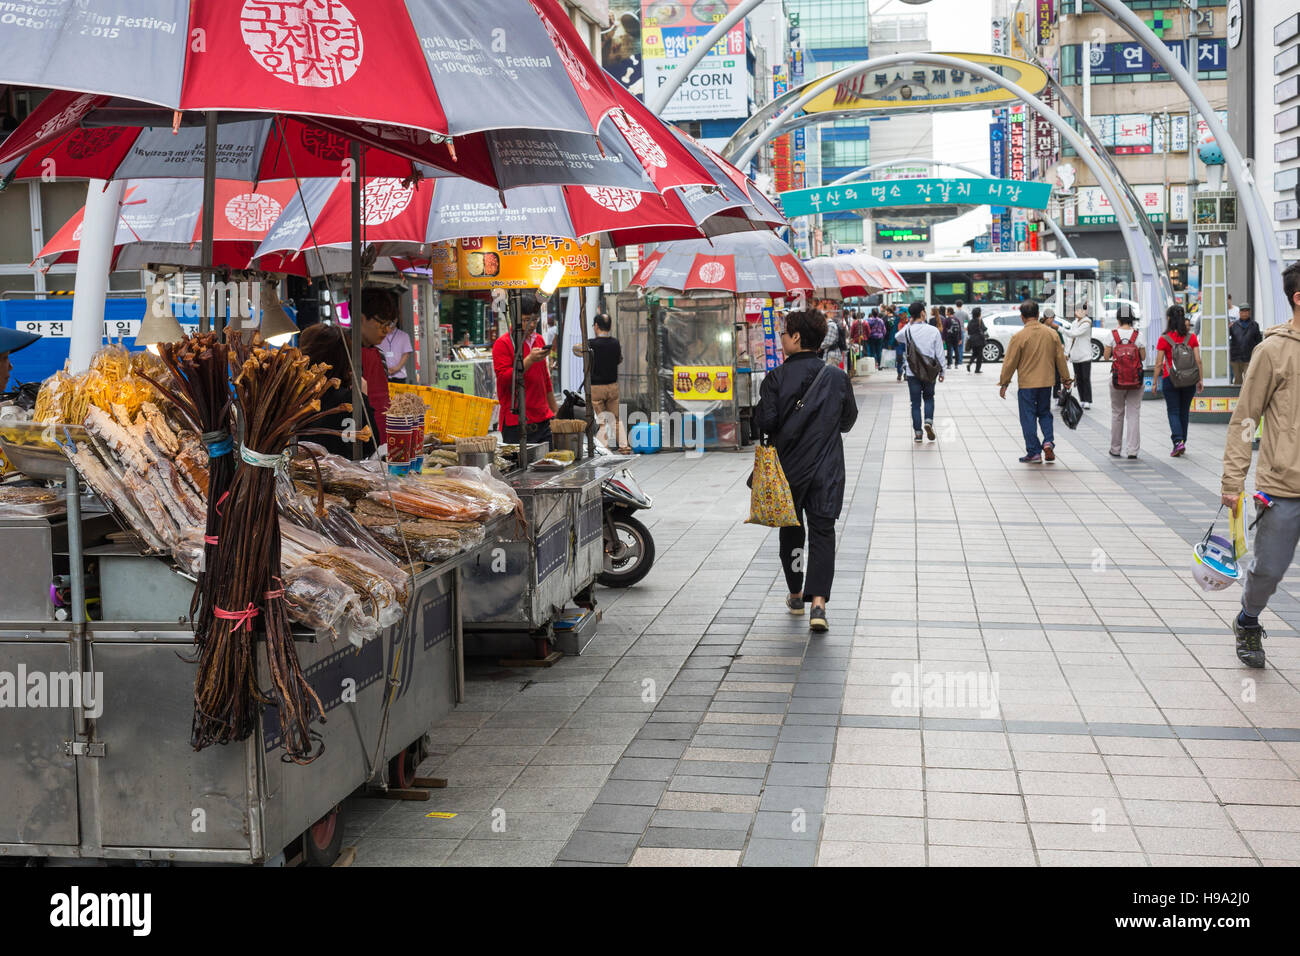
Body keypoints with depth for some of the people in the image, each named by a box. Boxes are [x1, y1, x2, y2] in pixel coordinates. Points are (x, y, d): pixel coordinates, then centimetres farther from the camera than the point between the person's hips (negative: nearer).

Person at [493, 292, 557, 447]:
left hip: (543, 421, 6)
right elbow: (504, 379, -14)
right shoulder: (502, 344, -4)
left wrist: (555, 411, 25)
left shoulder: (538, 340, 17)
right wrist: (529, 360, -21)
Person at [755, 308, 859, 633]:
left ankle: (796, 594, 28)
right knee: (822, 532, 1)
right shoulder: (837, 377, -2)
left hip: (787, 468, -1)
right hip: (827, 469, 1)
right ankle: (818, 601, -13)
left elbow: (765, 421, -13)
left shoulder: (776, 377, -10)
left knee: (791, 530, 16)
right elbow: (848, 420, 8)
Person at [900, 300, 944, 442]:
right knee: (929, 398, 19)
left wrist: (909, 324, 16)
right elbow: (940, 353, -2)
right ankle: (928, 420, -5)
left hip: (912, 372, 0)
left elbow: (898, 337, 18)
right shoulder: (933, 331, -6)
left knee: (915, 402, 7)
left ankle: (917, 432, 6)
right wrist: (941, 372, 8)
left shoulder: (907, 331, -7)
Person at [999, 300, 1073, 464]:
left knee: (1028, 418, 4)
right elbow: (1060, 358, 8)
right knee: (1045, 413, 20)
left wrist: (1004, 383, 3)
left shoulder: (1019, 336, -12)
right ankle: (1048, 441, 1)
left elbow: (1010, 362, -7)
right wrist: (1066, 379, 18)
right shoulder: (1051, 333, 0)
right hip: (1046, 382, 4)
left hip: (1027, 384, -4)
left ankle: (1034, 452, 4)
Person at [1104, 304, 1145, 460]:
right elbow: (1143, 357, 0)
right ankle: (1133, 450, -2)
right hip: (1136, 378, 0)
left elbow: (1106, 356, -1)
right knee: (1134, 413, 3)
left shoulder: (1112, 335, -6)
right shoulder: (1137, 335, -5)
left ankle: (1116, 449, 19)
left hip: (1117, 377, 0)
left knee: (1117, 413, 12)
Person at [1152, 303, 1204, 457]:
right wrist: (1201, 379, 6)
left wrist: (1154, 382, 1)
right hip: (1189, 379, 3)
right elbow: (1198, 361, -1)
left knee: (1173, 411, 2)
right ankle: (1182, 441, 23)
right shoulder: (1191, 337, 0)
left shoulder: (1164, 339, -8)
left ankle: (1178, 441, -15)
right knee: (1184, 411, 15)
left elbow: (1159, 364, -6)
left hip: (1170, 379, -3)